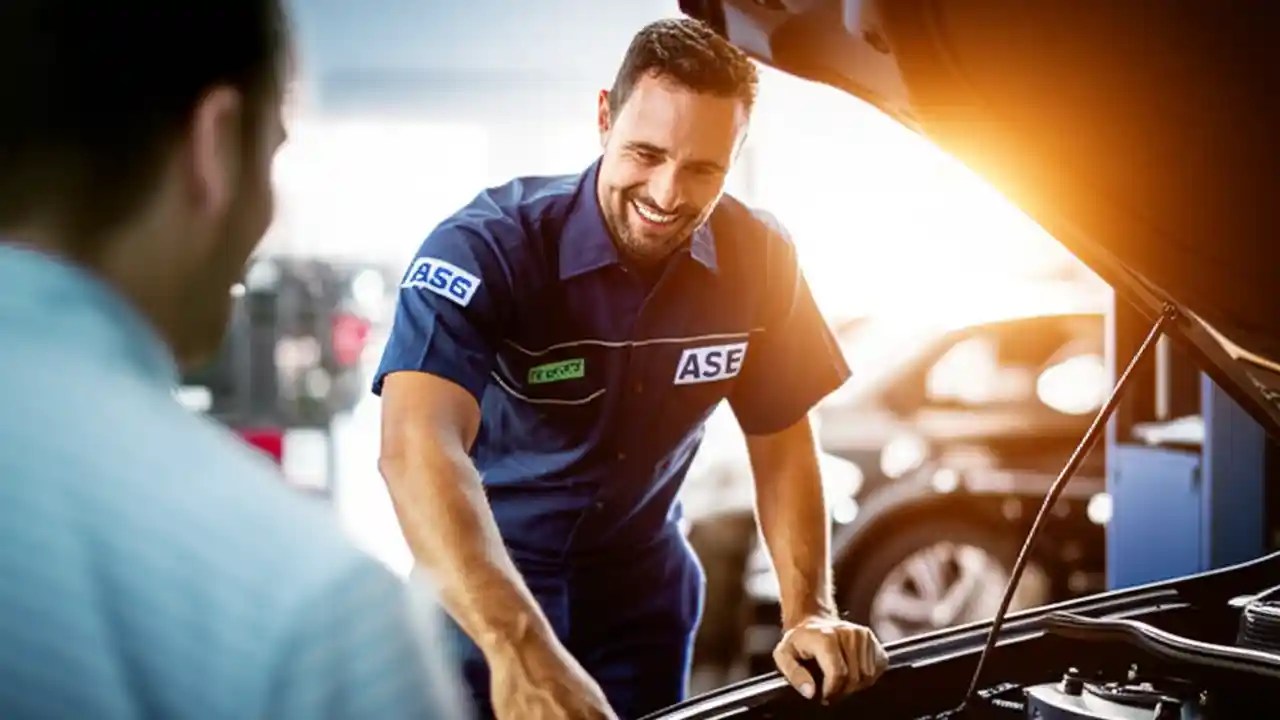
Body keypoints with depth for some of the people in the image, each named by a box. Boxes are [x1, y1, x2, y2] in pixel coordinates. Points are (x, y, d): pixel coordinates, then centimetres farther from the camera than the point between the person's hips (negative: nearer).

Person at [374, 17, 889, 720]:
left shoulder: (758, 259, -14)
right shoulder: (486, 247, -29)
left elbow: (782, 442, -3)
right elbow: (418, 446, -43)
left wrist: (811, 613, -18)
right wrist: (521, 649, -58)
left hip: (645, 582, 4)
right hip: (488, 589, -3)